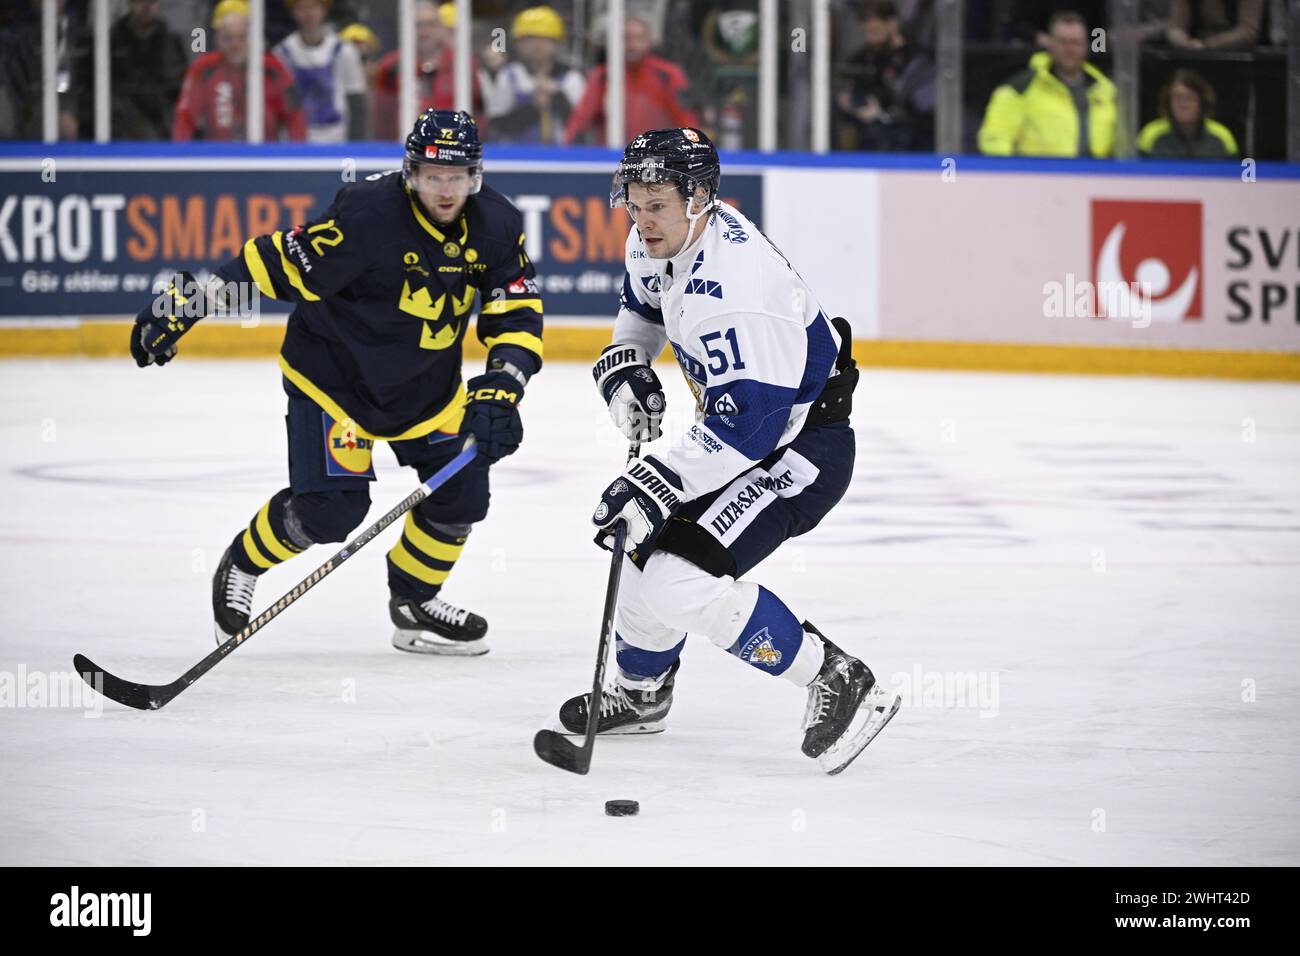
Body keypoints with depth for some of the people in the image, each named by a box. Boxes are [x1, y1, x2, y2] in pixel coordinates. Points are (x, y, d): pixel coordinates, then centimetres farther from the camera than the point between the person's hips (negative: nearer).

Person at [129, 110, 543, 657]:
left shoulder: (496, 227, -12)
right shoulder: (368, 215, -29)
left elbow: (517, 313, -7)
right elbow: (277, 262, -25)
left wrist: (501, 387, -24)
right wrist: (185, 304, -26)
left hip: (426, 384, 6)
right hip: (334, 370, -6)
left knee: (461, 493, 0)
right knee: (331, 507, -12)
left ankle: (413, 601, 26)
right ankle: (242, 566, 18)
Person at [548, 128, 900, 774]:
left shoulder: (733, 283, -33)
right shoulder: (658, 242, -3)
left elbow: (748, 421, -35)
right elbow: (642, 304, 22)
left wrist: (658, 482, -35)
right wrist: (624, 364, 4)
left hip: (802, 447, -10)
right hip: (738, 431, 10)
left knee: (684, 580, -22)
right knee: (643, 539, 19)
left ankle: (839, 684, -13)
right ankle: (641, 692, 42)